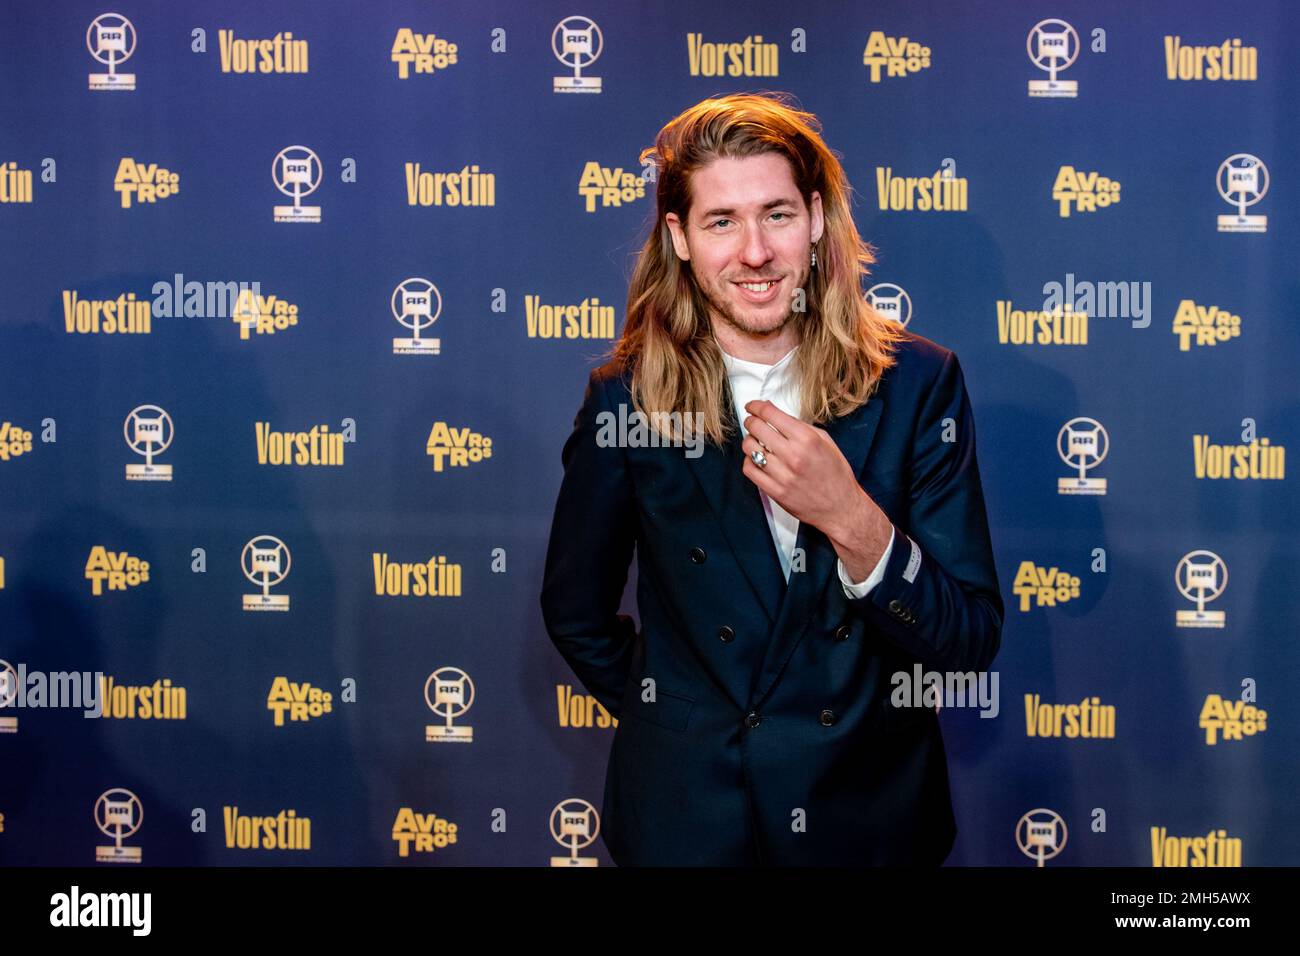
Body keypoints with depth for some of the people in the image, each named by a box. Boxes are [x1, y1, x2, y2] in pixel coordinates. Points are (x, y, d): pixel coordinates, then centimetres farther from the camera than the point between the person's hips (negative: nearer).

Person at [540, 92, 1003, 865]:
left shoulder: (918, 382, -11)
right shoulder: (628, 400, -11)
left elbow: (974, 643, -12)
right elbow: (577, 613, 3)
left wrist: (853, 521, -26)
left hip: (876, 810, 1)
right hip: (690, 813, -1)